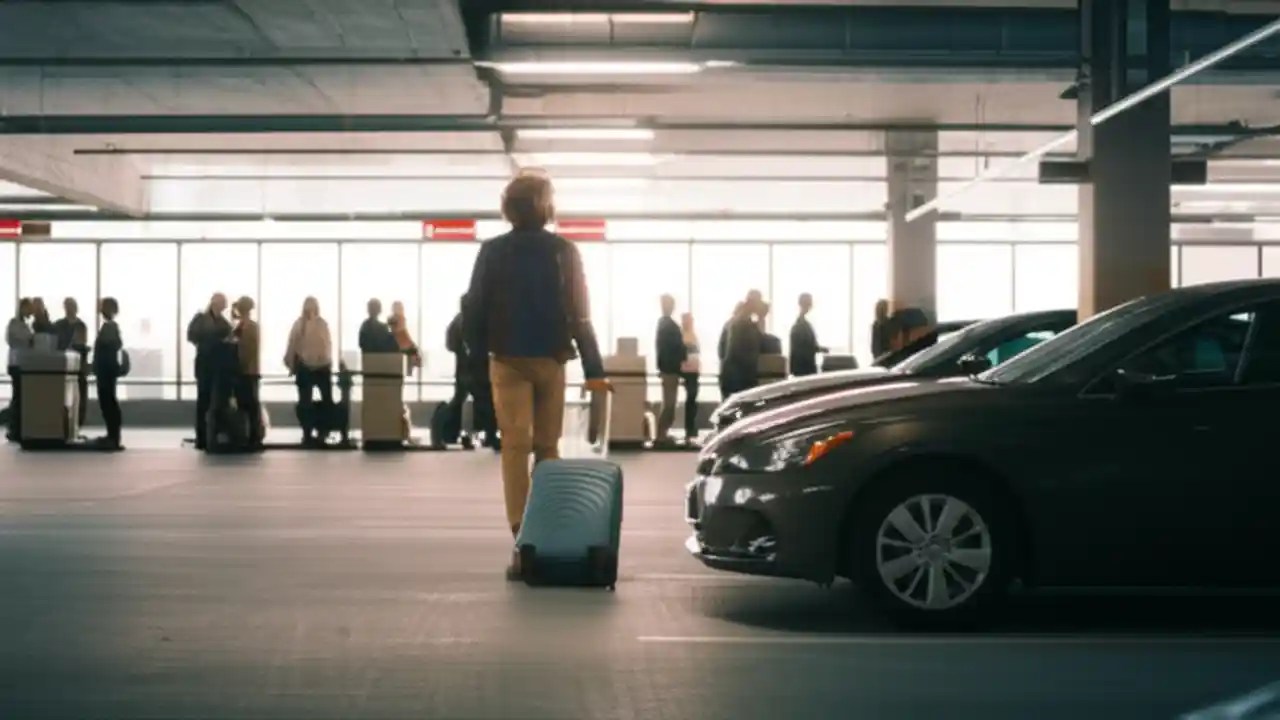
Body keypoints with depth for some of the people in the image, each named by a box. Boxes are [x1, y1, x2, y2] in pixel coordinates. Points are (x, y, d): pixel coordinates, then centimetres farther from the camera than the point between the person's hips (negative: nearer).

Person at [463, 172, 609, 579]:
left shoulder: (492, 252, 0)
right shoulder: (564, 252, -1)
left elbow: (474, 310, -2)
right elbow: (579, 314, -4)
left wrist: (477, 356, 6)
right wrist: (593, 368, -4)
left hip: (508, 361, -1)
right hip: (550, 360, 1)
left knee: (515, 447, -4)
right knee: (547, 446, 12)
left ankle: (523, 543, -14)